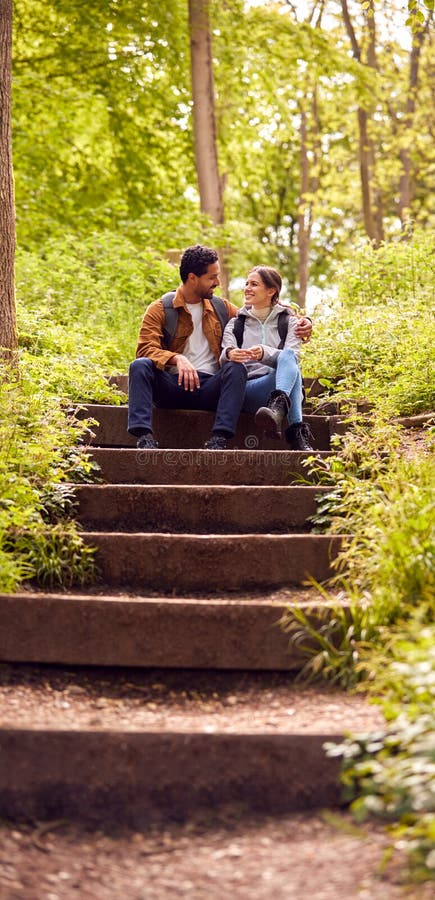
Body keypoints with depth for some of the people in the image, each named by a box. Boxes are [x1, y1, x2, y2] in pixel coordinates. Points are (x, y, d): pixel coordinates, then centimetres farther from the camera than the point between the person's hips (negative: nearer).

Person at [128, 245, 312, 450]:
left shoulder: (222, 308, 19)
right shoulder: (160, 309, 5)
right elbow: (146, 349, -8)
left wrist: (299, 323, 9)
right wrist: (177, 359, -28)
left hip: (209, 388, 2)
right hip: (173, 385, -2)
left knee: (236, 367, -28)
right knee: (140, 366, -29)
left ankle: (219, 439, -39)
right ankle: (144, 436, -43)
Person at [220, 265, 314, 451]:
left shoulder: (289, 321, 18)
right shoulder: (235, 324, 22)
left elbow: (292, 356, -3)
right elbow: (224, 359, 3)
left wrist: (265, 353, -26)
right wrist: (229, 354, -25)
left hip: (285, 386, 0)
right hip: (247, 389, 0)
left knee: (287, 357, -36)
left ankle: (277, 407, -65)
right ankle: (297, 431, -53)